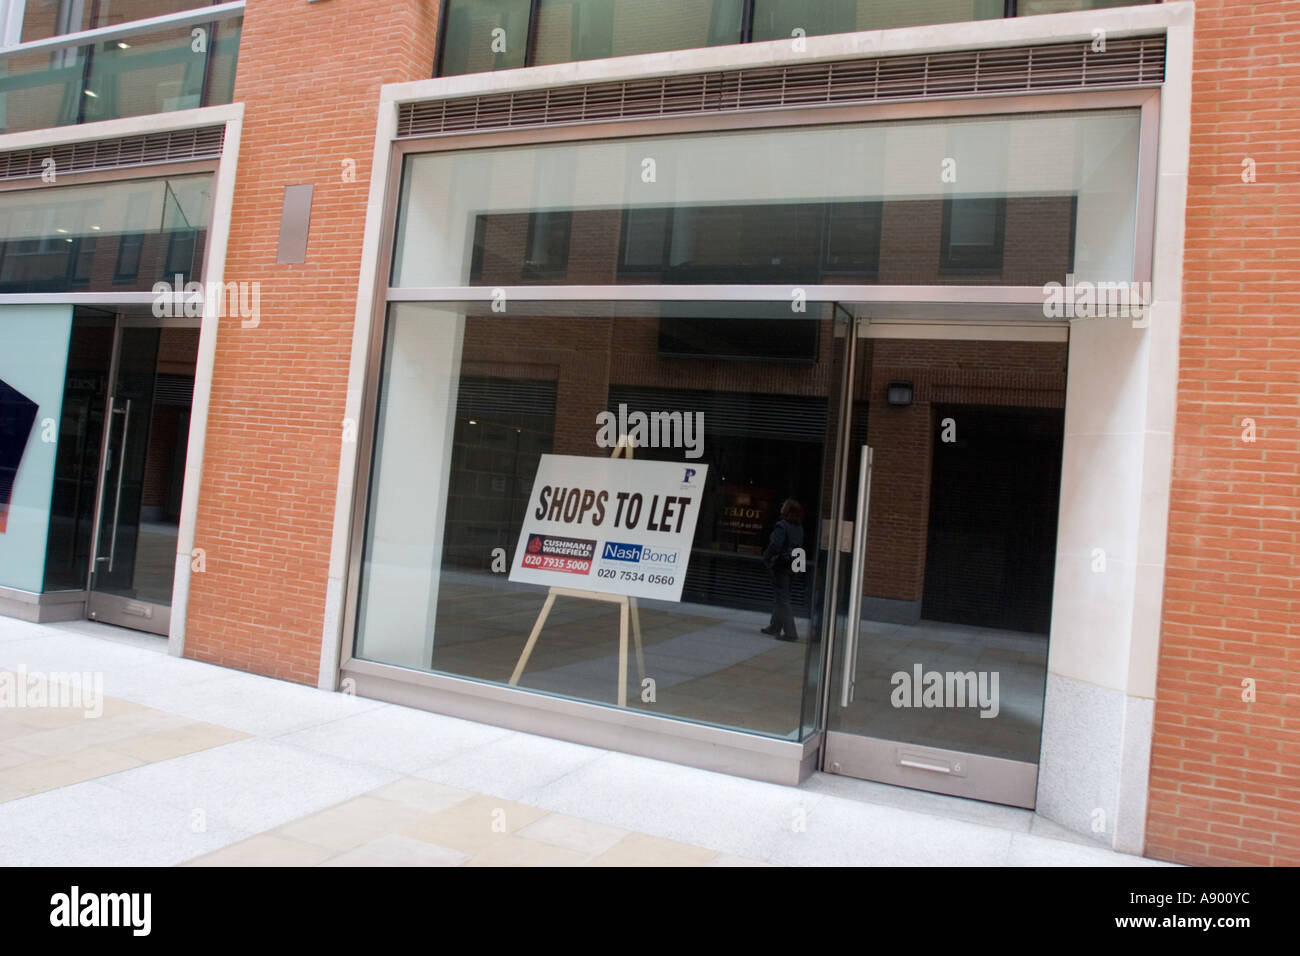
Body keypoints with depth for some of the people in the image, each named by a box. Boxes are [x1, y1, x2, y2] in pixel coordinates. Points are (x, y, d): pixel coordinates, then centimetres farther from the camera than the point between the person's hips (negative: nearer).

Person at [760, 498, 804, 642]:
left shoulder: (782, 526, -17)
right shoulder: (799, 528, 7)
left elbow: (775, 545, -23)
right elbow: (799, 546, 10)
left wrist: (766, 558, -9)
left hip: (780, 564, -8)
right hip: (792, 565, 8)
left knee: (782, 599, -4)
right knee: (780, 597, 19)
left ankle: (790, 632, -8)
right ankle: (775, 627, 28)